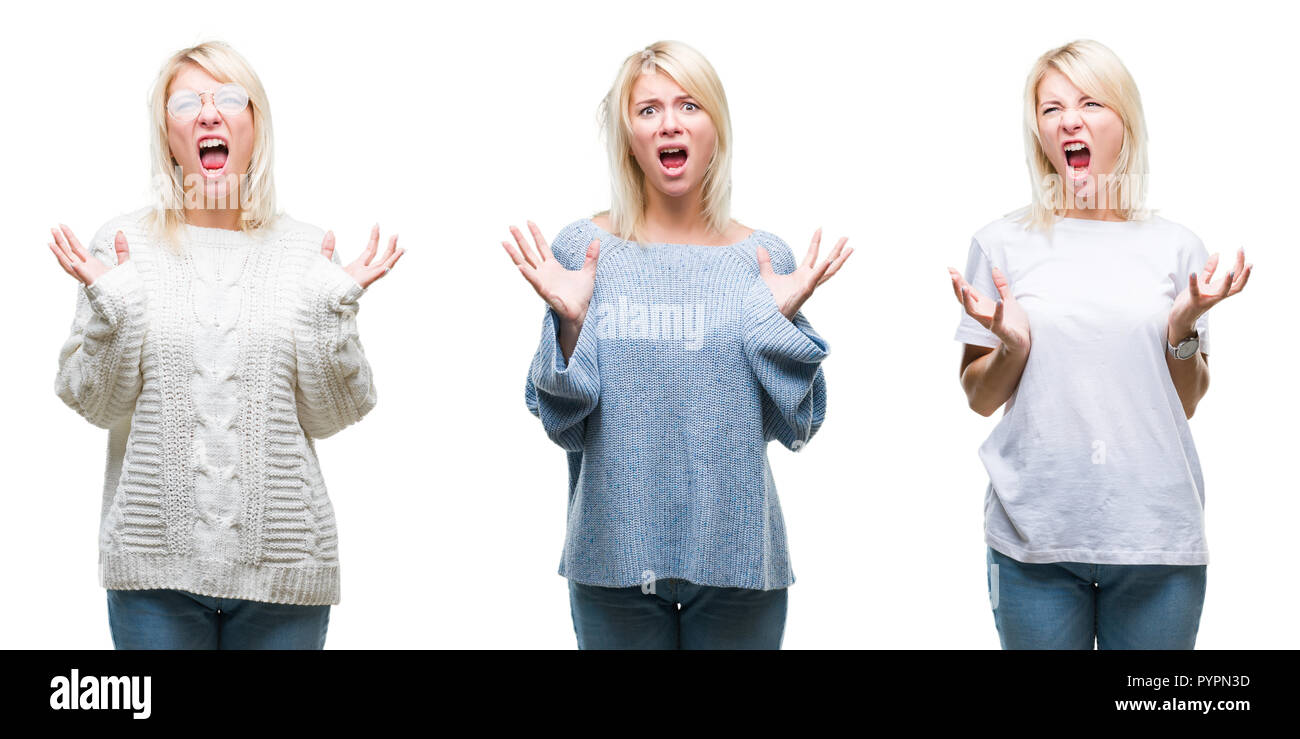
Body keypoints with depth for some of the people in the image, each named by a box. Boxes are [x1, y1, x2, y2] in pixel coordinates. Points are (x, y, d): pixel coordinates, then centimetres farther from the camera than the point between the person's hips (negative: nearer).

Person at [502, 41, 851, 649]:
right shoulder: (581, 250, -2)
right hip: (615, 555, -1)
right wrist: (569, 322, -15)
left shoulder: (763, 259, 1)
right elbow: (564, 426, -3)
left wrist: (781, 320, -11)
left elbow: (794, 427, 0)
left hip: (737, 554, 1)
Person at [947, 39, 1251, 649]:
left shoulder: (1175, 248, 6)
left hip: (1157, 535, 1)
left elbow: (1185, 404, 9)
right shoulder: (1001, 244, 3)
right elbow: (979, 399, 6)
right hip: (1035, 533, -1)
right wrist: (1011, 345, -12)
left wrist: (1183, 327, -7)